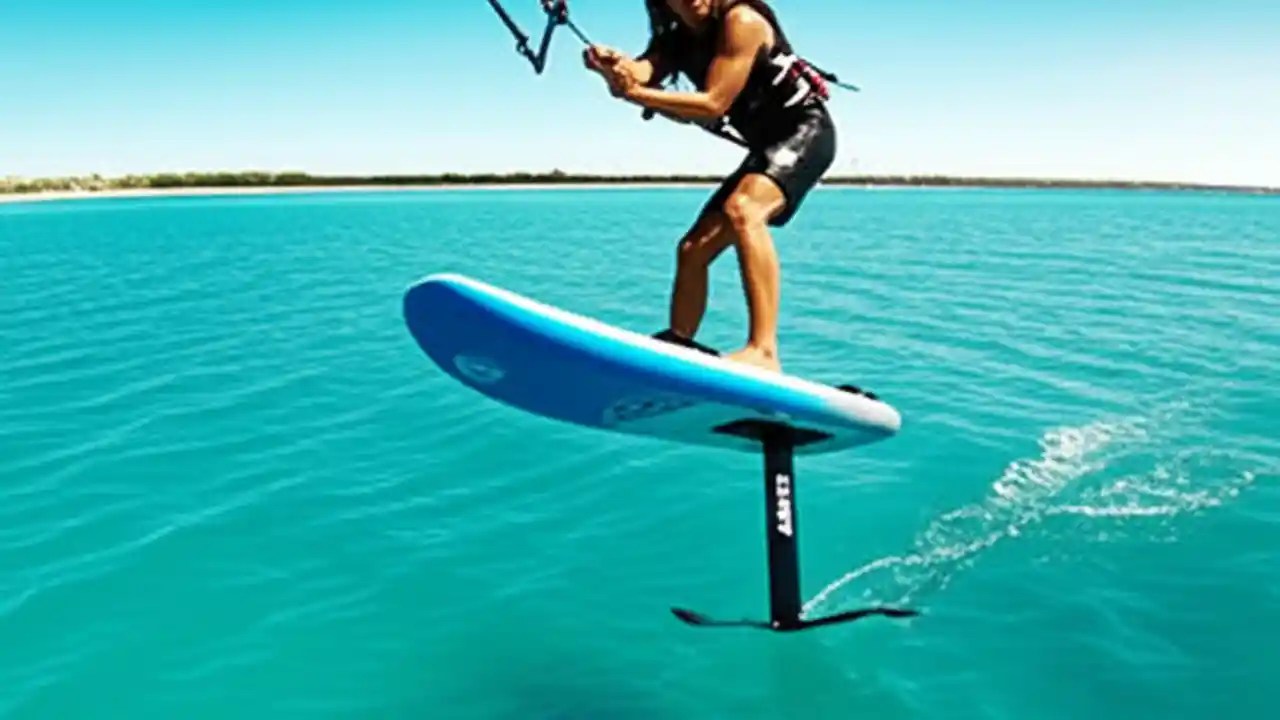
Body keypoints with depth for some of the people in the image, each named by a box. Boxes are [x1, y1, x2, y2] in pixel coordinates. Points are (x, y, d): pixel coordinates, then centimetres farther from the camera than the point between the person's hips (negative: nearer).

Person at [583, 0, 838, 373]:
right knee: (693, 249, 5)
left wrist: (634, 93, -30)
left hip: (805, 132, -8)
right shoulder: (675, 40, 4)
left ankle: (764, 352, -43)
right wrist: (614, 66, -41)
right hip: (767, 147, 9)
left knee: (742, 210, -36)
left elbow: (714, 105, -24)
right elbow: (643, 70, -18)